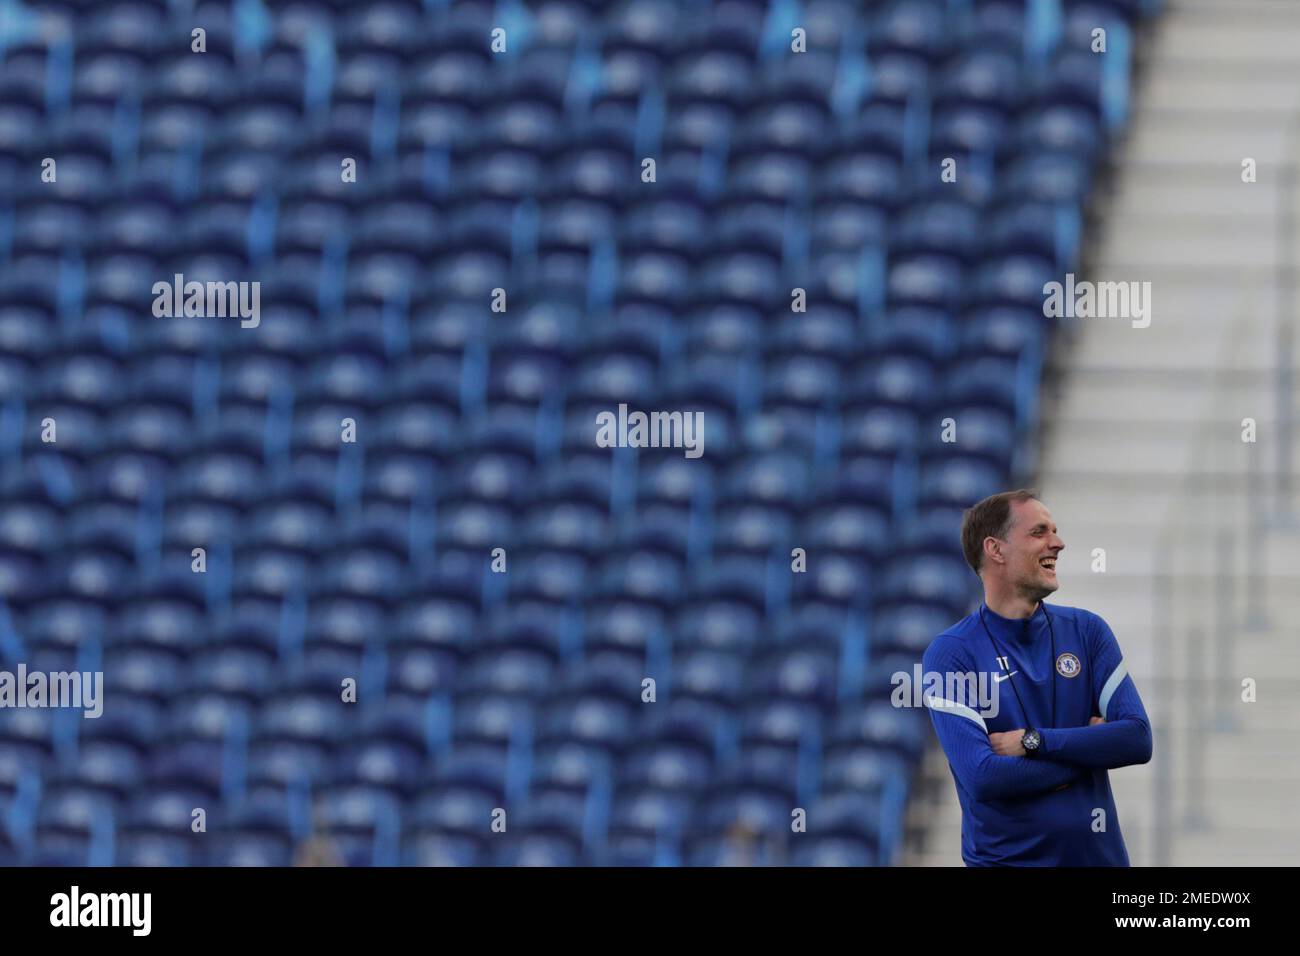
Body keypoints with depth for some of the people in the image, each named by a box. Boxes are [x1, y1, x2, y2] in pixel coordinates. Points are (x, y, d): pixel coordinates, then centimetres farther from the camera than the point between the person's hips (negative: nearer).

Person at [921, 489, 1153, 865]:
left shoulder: (1087, 630, 3)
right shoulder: (950, 654, -10)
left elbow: (1138, 739, -7)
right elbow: (983, 778, -20)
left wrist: (1035, 741, -17)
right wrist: (1088, 751, -11)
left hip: (1100, 853, 4)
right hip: (1004, 858, -4)